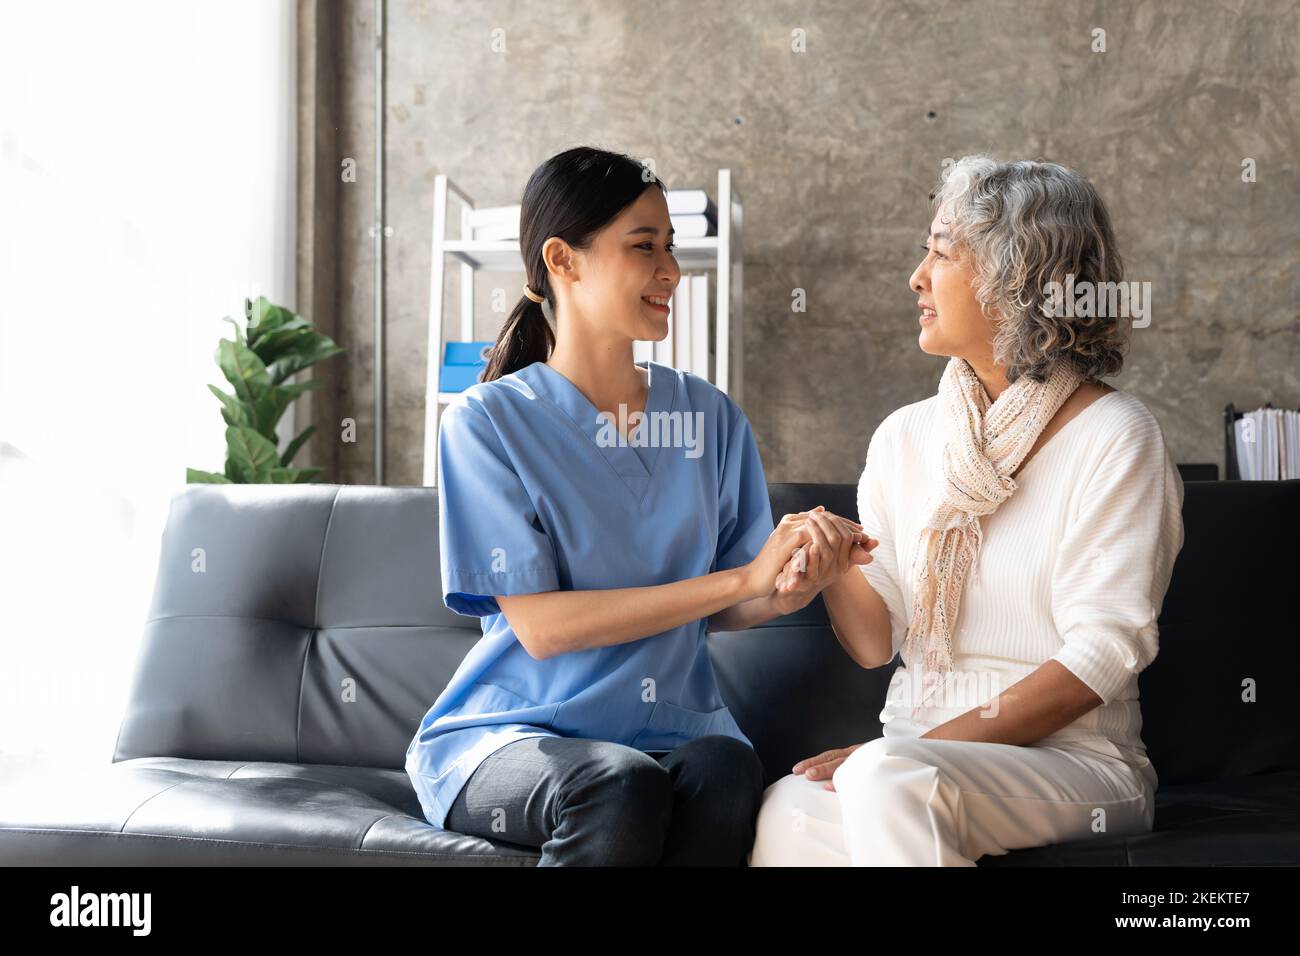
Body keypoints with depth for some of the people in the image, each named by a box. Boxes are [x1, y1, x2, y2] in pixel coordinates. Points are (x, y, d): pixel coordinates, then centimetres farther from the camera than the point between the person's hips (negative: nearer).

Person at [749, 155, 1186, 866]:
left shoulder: (1113, 438, -5)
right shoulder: (905, 436, 11)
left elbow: (1103, 654, -11)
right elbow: (877, 643, 9)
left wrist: (921, 749, -17)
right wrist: (834, 574, -13)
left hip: (1069, 760, -4)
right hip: (916, 748, 4)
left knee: (890, 779, -36)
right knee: (782, 818, -30)